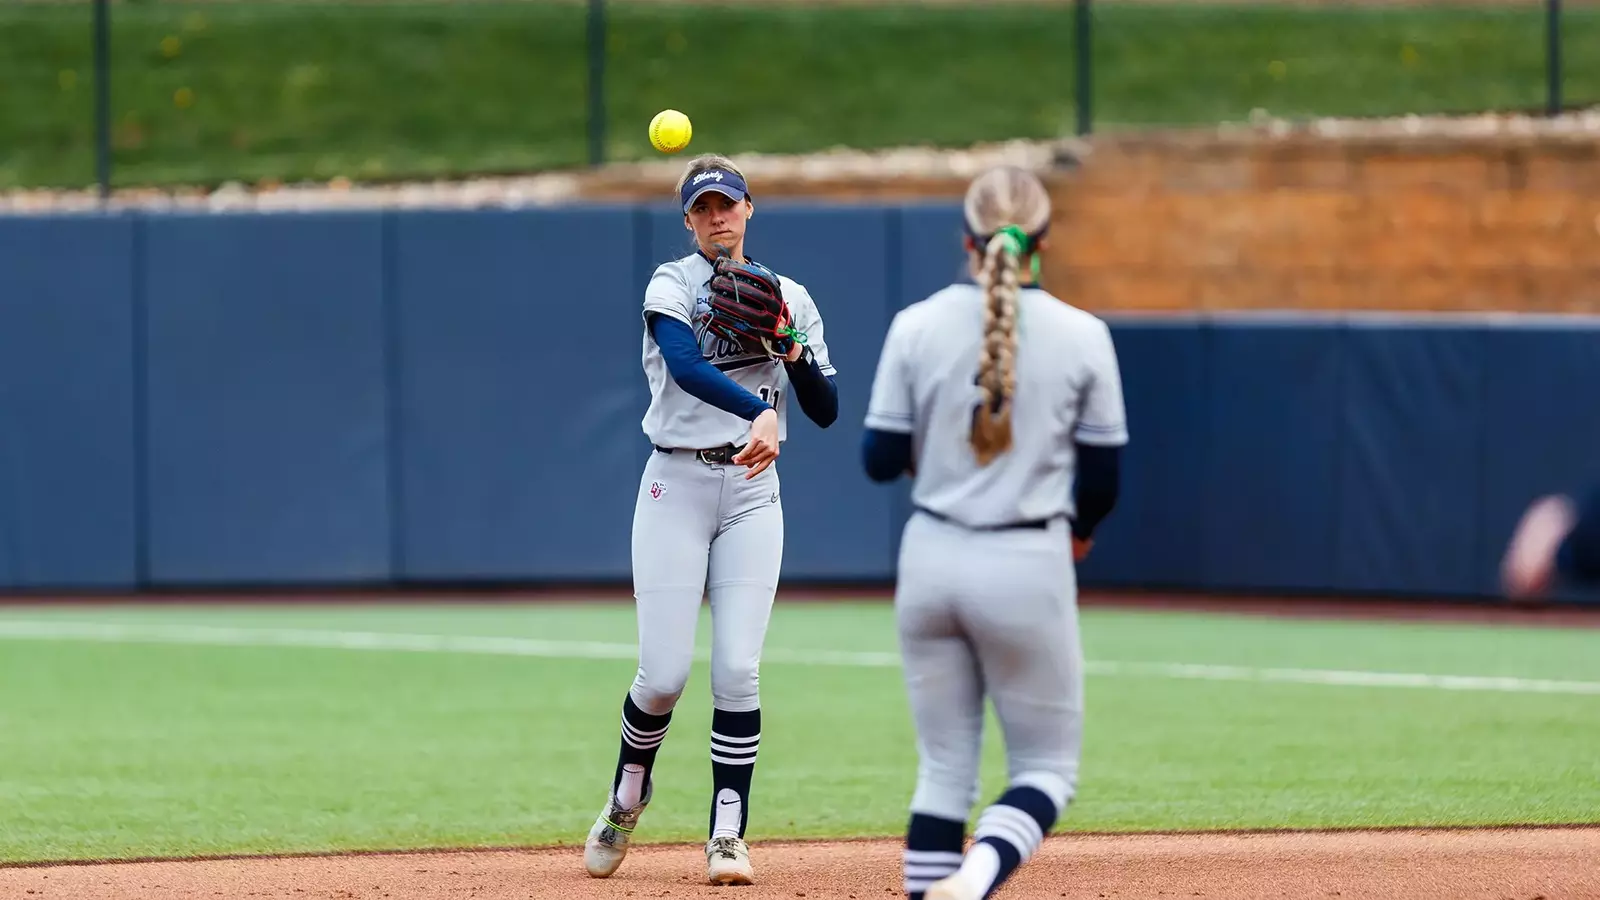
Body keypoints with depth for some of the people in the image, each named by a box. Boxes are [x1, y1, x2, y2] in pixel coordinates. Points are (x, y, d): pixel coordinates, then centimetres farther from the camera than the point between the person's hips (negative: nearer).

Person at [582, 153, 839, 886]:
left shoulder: (788, 298, 11)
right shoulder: (671, 286, -2)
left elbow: (826, 411, 8)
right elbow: (685, 365, -23)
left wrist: (791, 347, -9)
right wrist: (759, 411, -38)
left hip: (753, 489, 3)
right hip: (677, 483, -2)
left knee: (737, 668, -8)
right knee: (665, 672, -8)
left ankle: (728, 837, -4)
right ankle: (627, 795, 20)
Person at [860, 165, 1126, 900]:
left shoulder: (917, 327, -4)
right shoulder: (1081, 336, -6)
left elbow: (881, 459, 0)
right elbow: (1103, 476, 1)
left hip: (931, 561, 2)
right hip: (1029, 565, -2)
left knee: (944, 764, 13)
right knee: (1045, 766, 7)